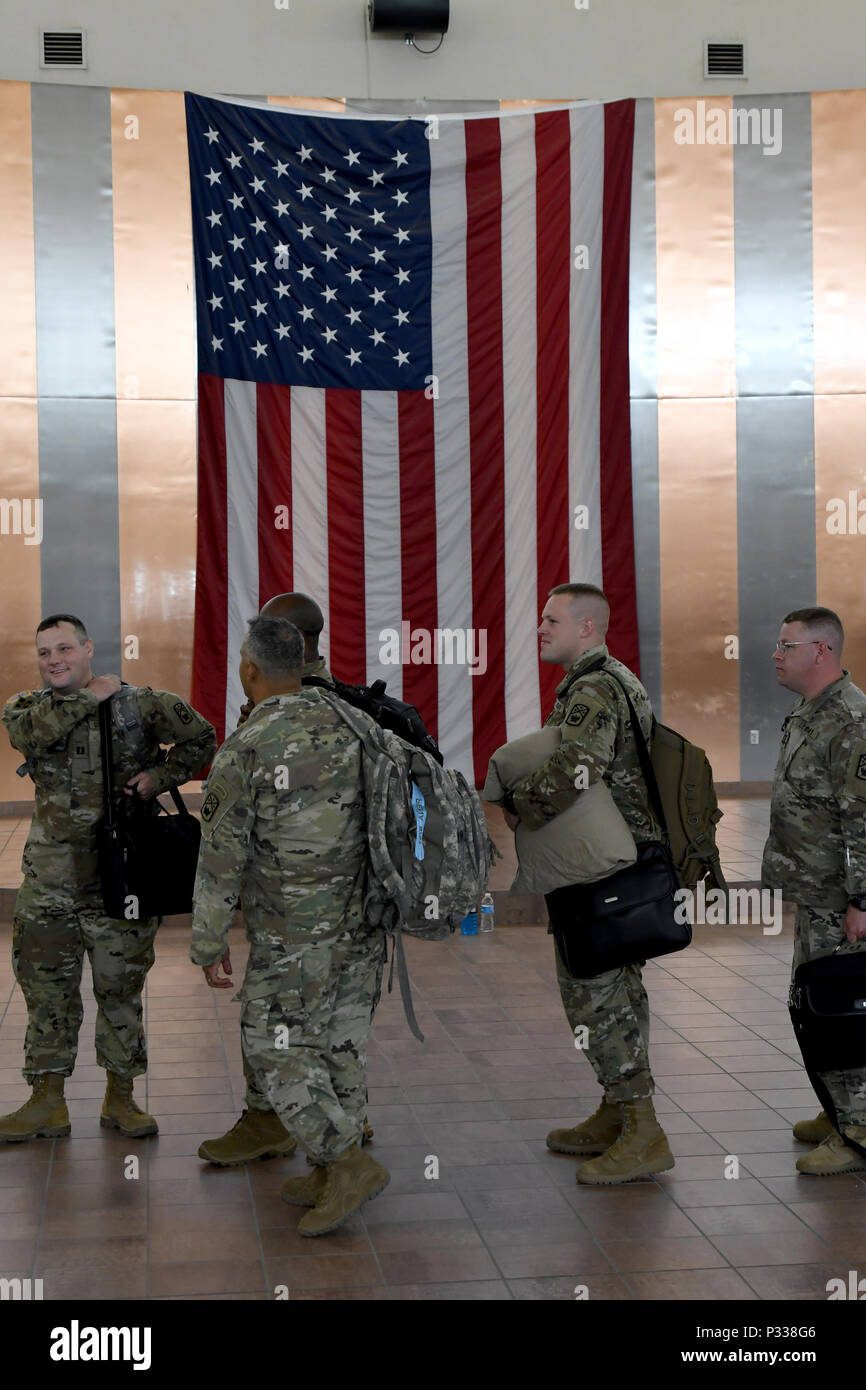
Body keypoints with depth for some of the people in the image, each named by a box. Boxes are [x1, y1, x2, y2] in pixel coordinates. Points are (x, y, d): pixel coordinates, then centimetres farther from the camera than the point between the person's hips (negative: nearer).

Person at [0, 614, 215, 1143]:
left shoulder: (139, 704, -1)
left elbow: (202, 739, 6)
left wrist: (159, 776, -6)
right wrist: (89, 697, -14)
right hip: (50, 879, 2)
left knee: (121, 988, 7)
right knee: (48, 989, 7)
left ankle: (120, 1097, 20)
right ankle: (48, 1103, 17)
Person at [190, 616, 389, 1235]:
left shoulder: (245, 749, -15)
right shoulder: (351, 725, 3)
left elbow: (222, 855, -11)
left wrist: (210, 942, -3)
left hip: (293, 935, -6)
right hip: (362, 926, 7)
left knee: (277, 1051, 4)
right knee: (341, 1043, 13)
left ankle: (350, 1164, -3)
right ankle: (331, 1176, 22)